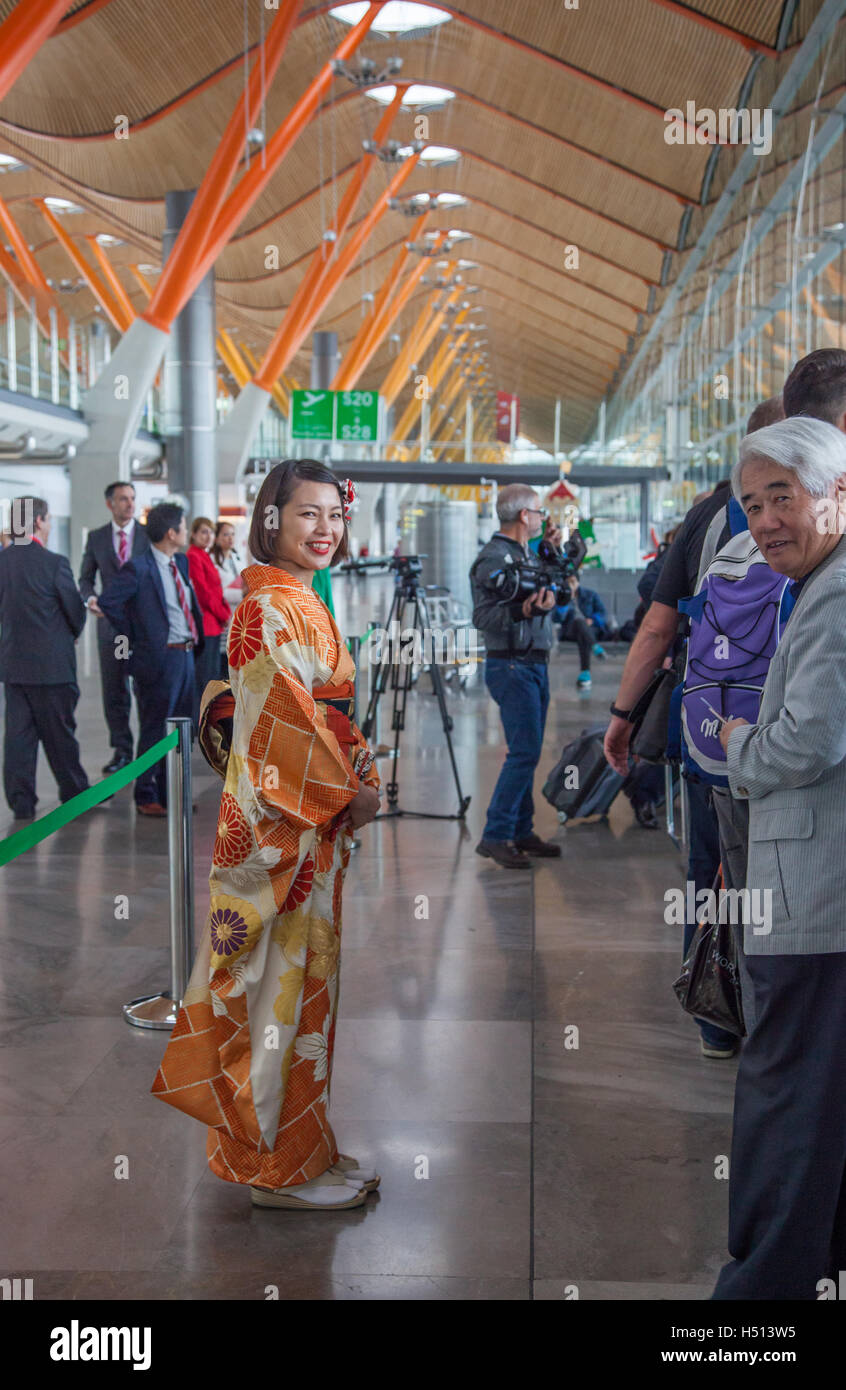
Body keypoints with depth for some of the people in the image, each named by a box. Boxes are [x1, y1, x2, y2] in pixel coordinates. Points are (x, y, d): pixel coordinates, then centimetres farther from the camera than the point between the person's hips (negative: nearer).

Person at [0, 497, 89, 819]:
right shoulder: (54, 563, -15)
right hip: (51, 663, -5)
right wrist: (70, 634, 14)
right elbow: (76, 611, -6)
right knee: (60, 733, 7)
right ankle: (75, 793, 20)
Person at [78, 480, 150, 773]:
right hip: (111, 621, 2)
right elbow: (86, 578, 10)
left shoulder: (149, 535, 2)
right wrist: (90, 599, -11)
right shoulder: (96, 537, 7)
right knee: (113, 690, 6)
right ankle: (122, 749, 15)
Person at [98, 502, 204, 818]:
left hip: (186, 654, 8)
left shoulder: (181, 563, 11)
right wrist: (134, 635, -11)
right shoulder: (138, 568, -14)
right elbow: (108, 600, -20)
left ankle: (170, 793, 25)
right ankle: (146, 797, 11)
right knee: (154, 730, 0)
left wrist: (197, 639, 11)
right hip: (159, 658, -8)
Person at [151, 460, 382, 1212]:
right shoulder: (269, 609, -15)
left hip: (318, 818, 10)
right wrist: (348, 794, -13)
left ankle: (301, 1146, 28)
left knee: (303, 978, 16)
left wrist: (364, 776, 10)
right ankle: (281, 1165, 13)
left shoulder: (306, 603, 15)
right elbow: (286, 723, -21)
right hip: (282, 823, -10)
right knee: (286, 983, 0)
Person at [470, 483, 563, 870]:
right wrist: (521, 612, -34)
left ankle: (521, 831, 18)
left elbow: (546, 596, 24)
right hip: (511, 666, -10)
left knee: (526, 752, 11)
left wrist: (550, 553, 21)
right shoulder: (493, 558, -14)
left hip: (535, 664, 10)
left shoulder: (525, 555, 15)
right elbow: (483, 616, -20)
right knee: (524, 752, -12)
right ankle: (494, 836, -8)